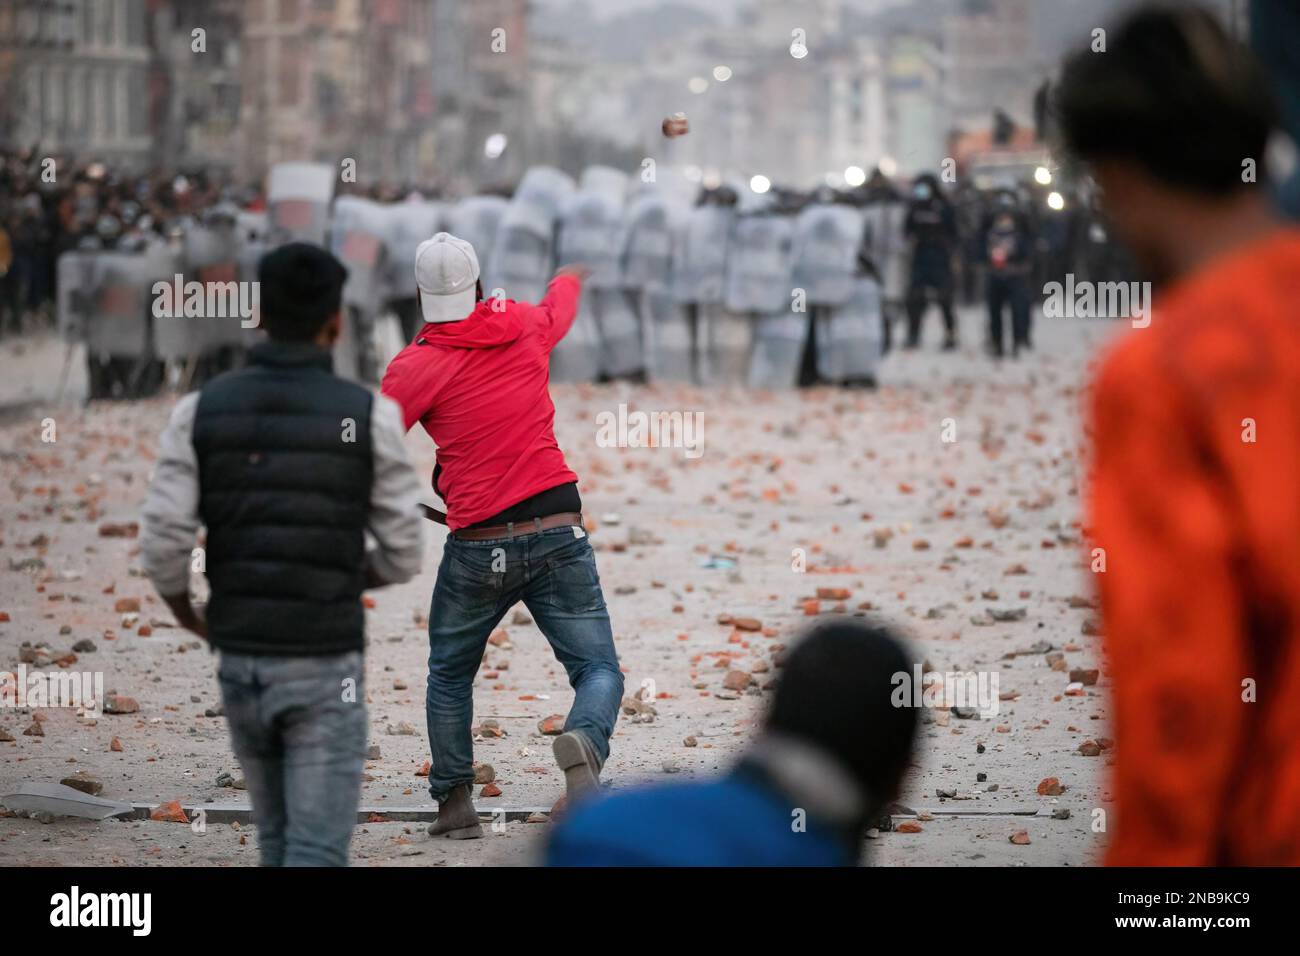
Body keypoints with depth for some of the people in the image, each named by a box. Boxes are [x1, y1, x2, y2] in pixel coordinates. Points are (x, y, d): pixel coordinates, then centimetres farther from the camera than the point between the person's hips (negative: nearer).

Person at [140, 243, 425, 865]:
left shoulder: (202, 411, -2)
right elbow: (404, 554, -3)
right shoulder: (370, 416, -7)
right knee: (315, 856, -6)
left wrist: (186, 616, 14)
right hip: (325, 672, -3)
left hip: (241, 663, 4)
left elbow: (162, 546, -8)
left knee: (281, 836, 23)